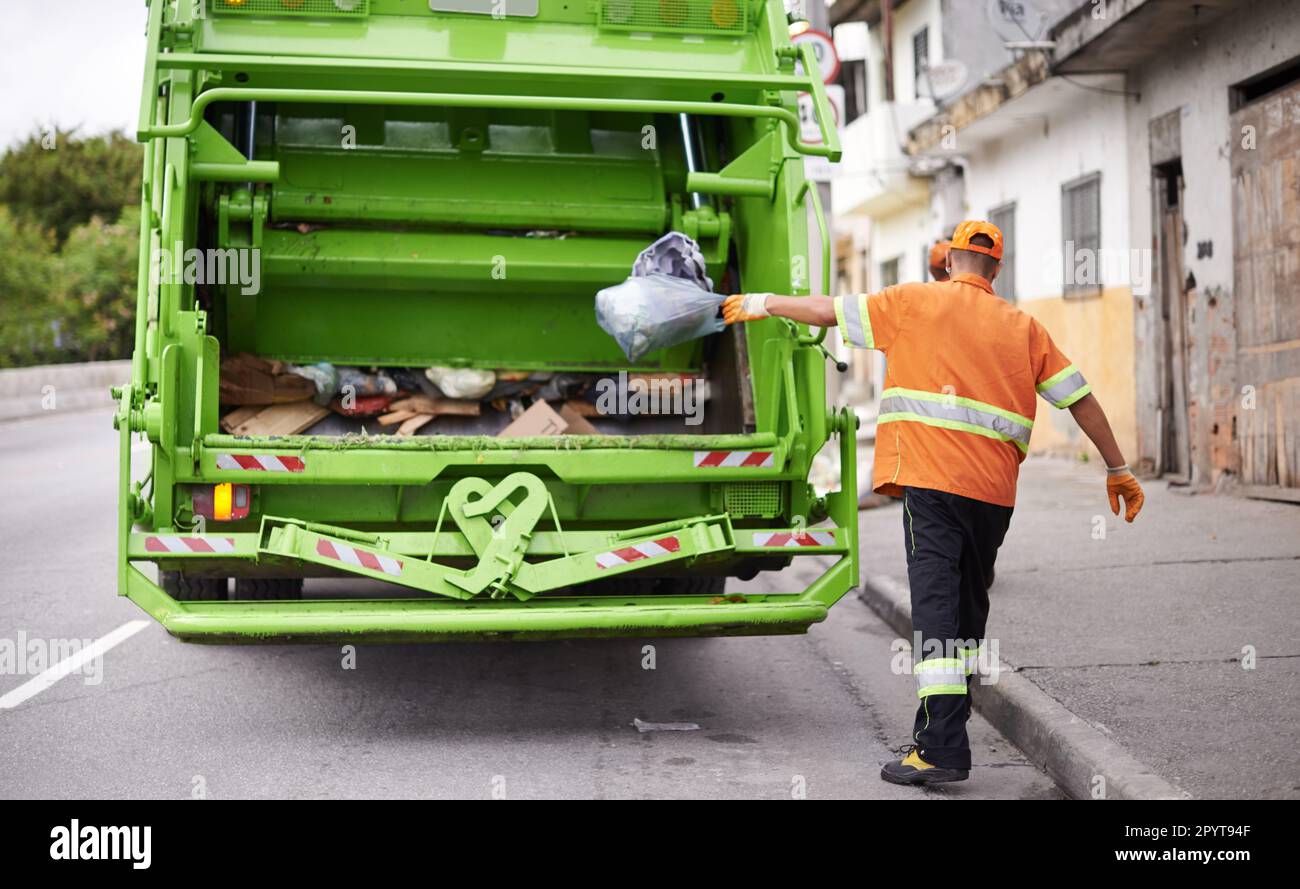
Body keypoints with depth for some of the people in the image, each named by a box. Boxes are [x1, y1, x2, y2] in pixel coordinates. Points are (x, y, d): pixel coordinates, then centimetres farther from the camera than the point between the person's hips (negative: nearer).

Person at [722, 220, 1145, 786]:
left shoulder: (915, 300, 6)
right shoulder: (1023, 326, 15)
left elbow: (829, 310, 11)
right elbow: (1080, 398, 13)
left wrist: (763, 303, 26)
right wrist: (1117, 469, 21)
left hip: (932, 477, -4)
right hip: (995, 489, 4)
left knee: (935, 606, -10)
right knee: (969, 608, 16)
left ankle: (943, 748, -18)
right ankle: (942, 727, 25)